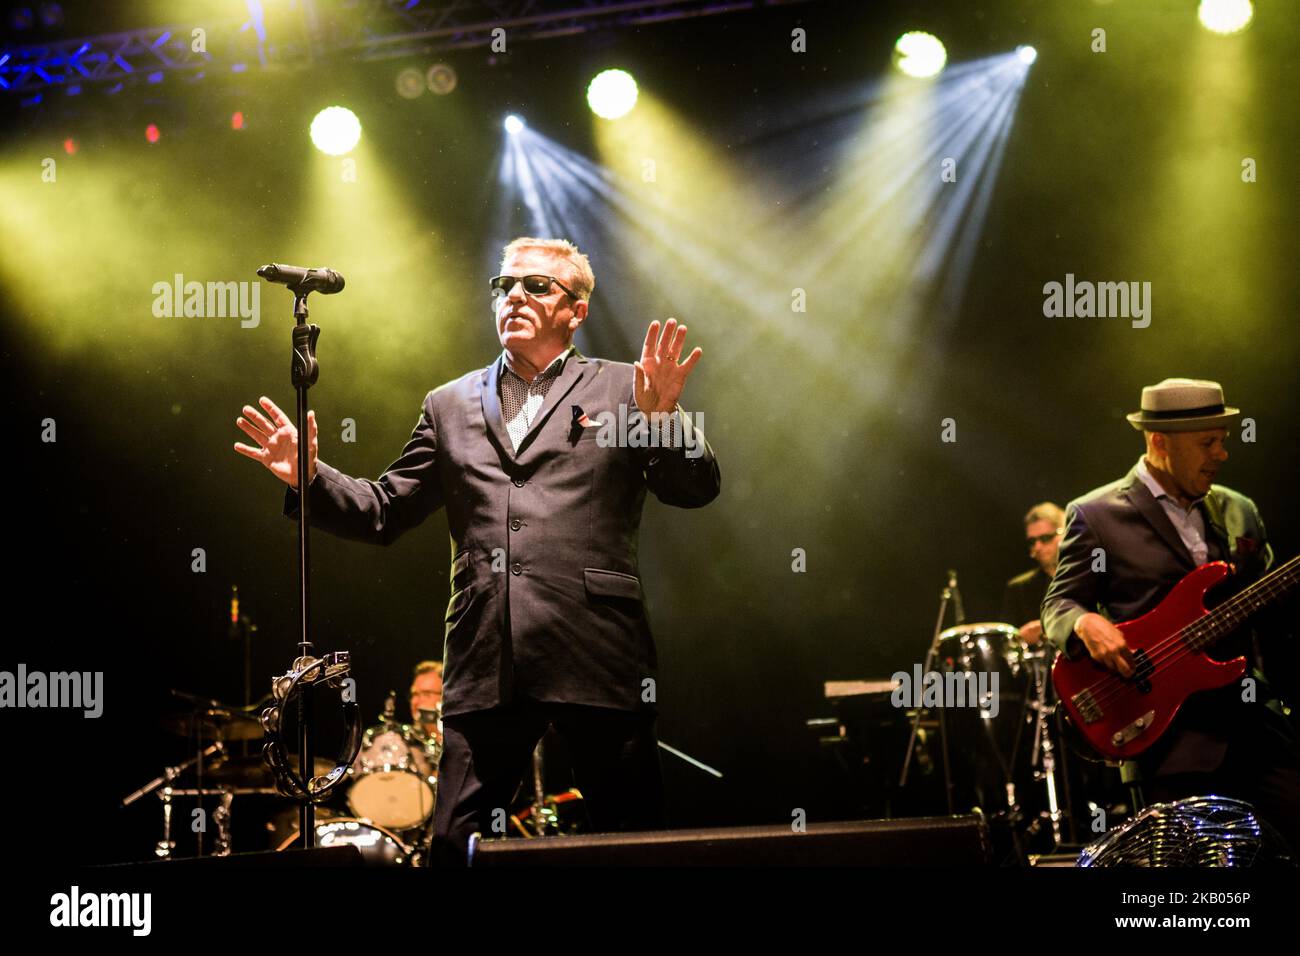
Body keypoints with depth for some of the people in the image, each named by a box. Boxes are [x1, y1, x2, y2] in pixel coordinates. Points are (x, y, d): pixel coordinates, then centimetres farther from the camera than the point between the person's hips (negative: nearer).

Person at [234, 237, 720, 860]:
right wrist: (309, 477, 1)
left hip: (595, 654, -3)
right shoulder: (450, 405, 20)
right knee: (458, 845, 2)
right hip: (485, 665, 3)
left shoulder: (623, 389, 9)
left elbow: (697, 489, 0)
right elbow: (383, 512, 18)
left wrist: (661, 417, -18)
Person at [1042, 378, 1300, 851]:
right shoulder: (1096, 514, 1)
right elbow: (1058, 605, 1)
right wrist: (1086, 624, -21)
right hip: (1170, 722, -5)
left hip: (1253, 711, 5)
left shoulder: (1239, 511, 16)